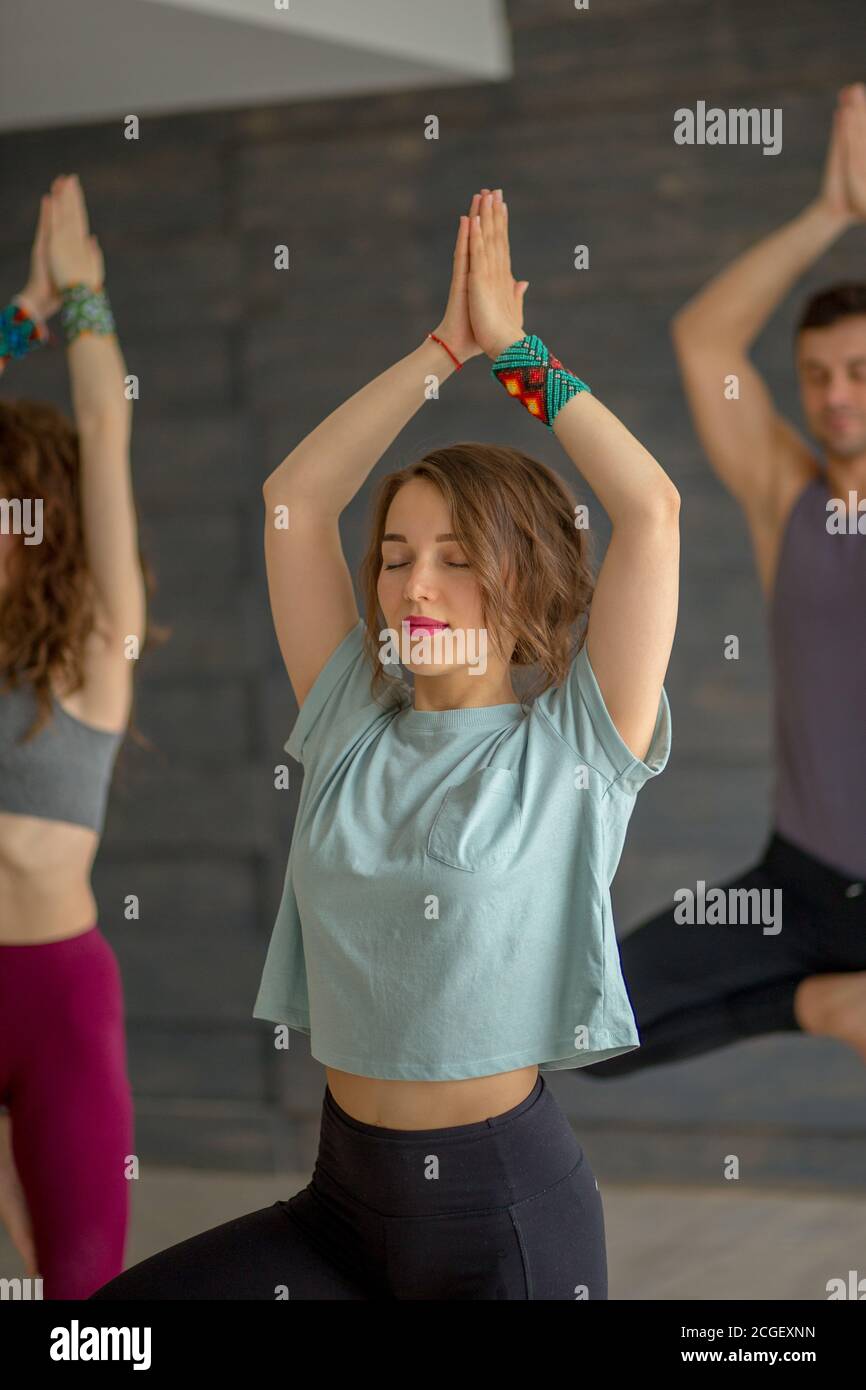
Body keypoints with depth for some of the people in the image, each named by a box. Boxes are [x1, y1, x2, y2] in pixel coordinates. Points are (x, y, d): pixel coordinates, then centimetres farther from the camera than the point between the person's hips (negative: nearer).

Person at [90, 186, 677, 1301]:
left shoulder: (570, 749, -4)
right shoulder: (352, 728, 7)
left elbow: (653, 509, -14)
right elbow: (294, 495, 6)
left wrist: (515, 352, -6)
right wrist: (445, 345, 4)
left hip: (509, 1207, -4)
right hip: (346, 1195, 4)